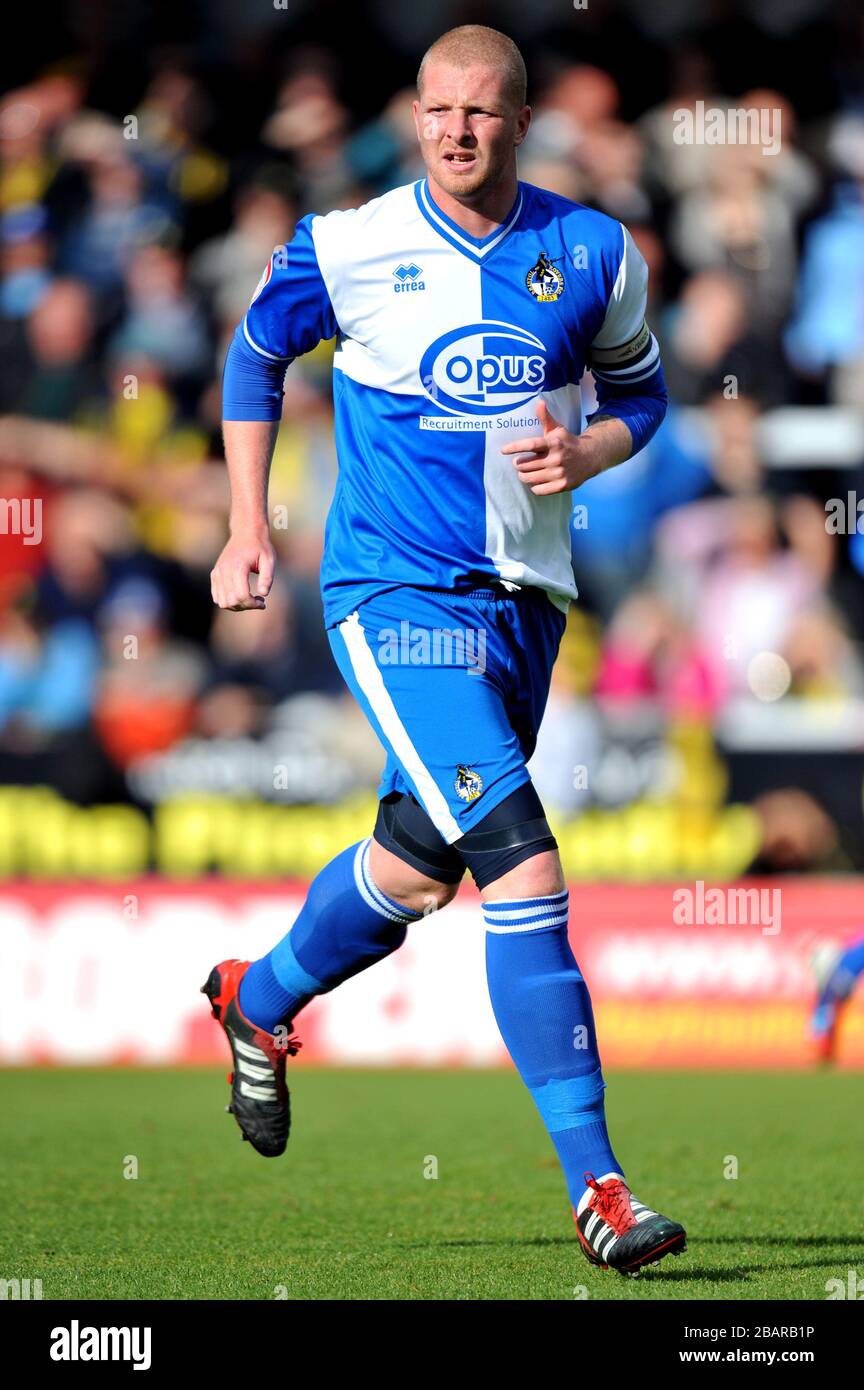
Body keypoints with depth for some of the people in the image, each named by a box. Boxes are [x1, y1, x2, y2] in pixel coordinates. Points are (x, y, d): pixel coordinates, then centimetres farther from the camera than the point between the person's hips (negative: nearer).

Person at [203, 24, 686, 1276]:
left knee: (421, 861, 17)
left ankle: (261, 1000, 48)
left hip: (526, 598, 5)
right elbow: (255, 355, 12)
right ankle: (594, 1183, -16)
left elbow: (640, 391, 17)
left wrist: (587, 452, -6)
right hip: (396, 595, -5)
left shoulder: (592, 256, 2)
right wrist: (249, 530, 9)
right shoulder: (350, 248, -5)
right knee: (522, 869, -18)